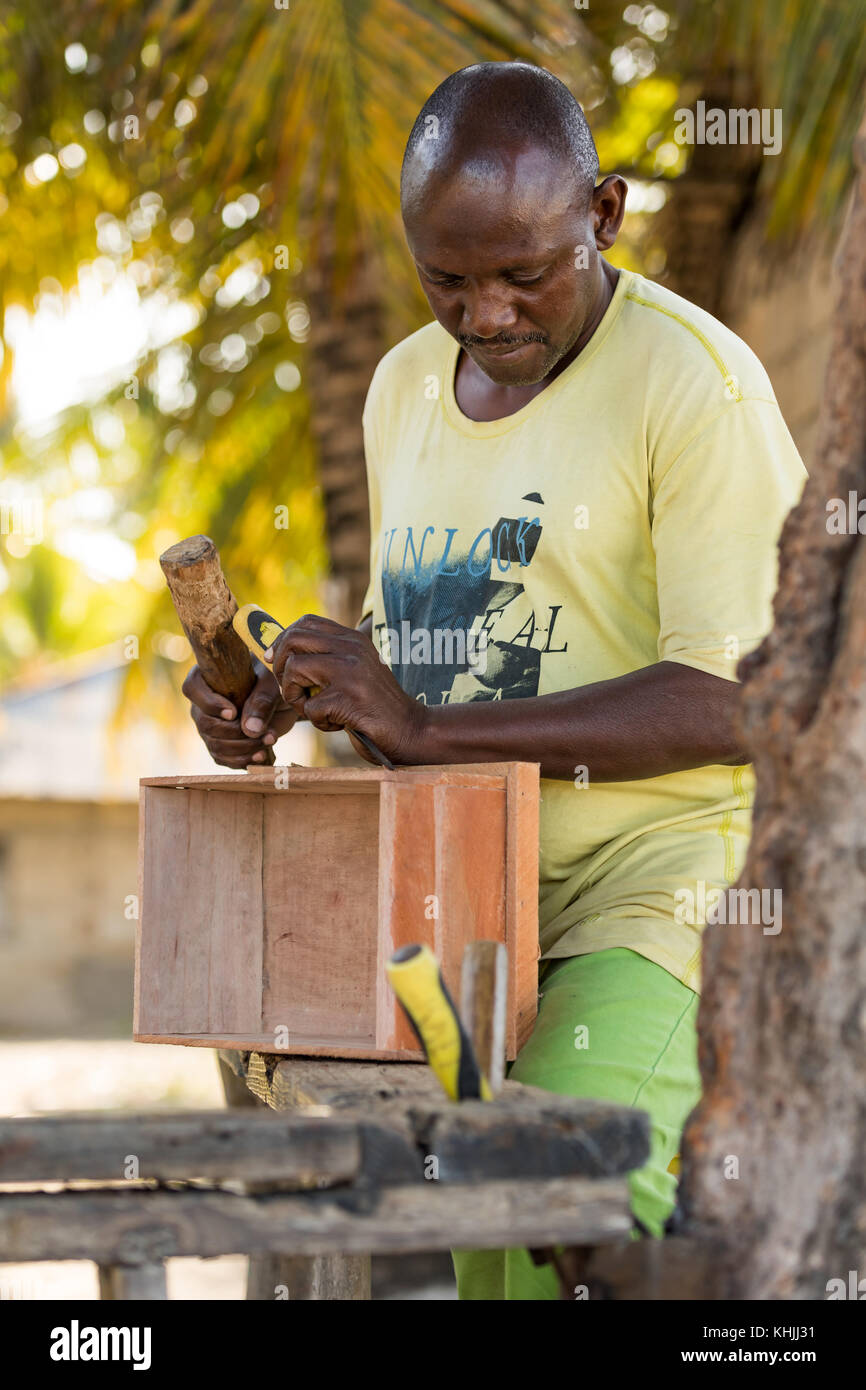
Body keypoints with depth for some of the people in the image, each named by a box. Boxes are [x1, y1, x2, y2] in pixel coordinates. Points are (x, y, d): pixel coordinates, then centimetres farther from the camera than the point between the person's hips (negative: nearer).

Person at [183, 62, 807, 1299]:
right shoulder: (406, 385, 14)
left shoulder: (695, 382, -10)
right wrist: (281, 697, 4)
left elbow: (732, 706, -18)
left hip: (648, 863, -7)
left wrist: (428, 726, -21)